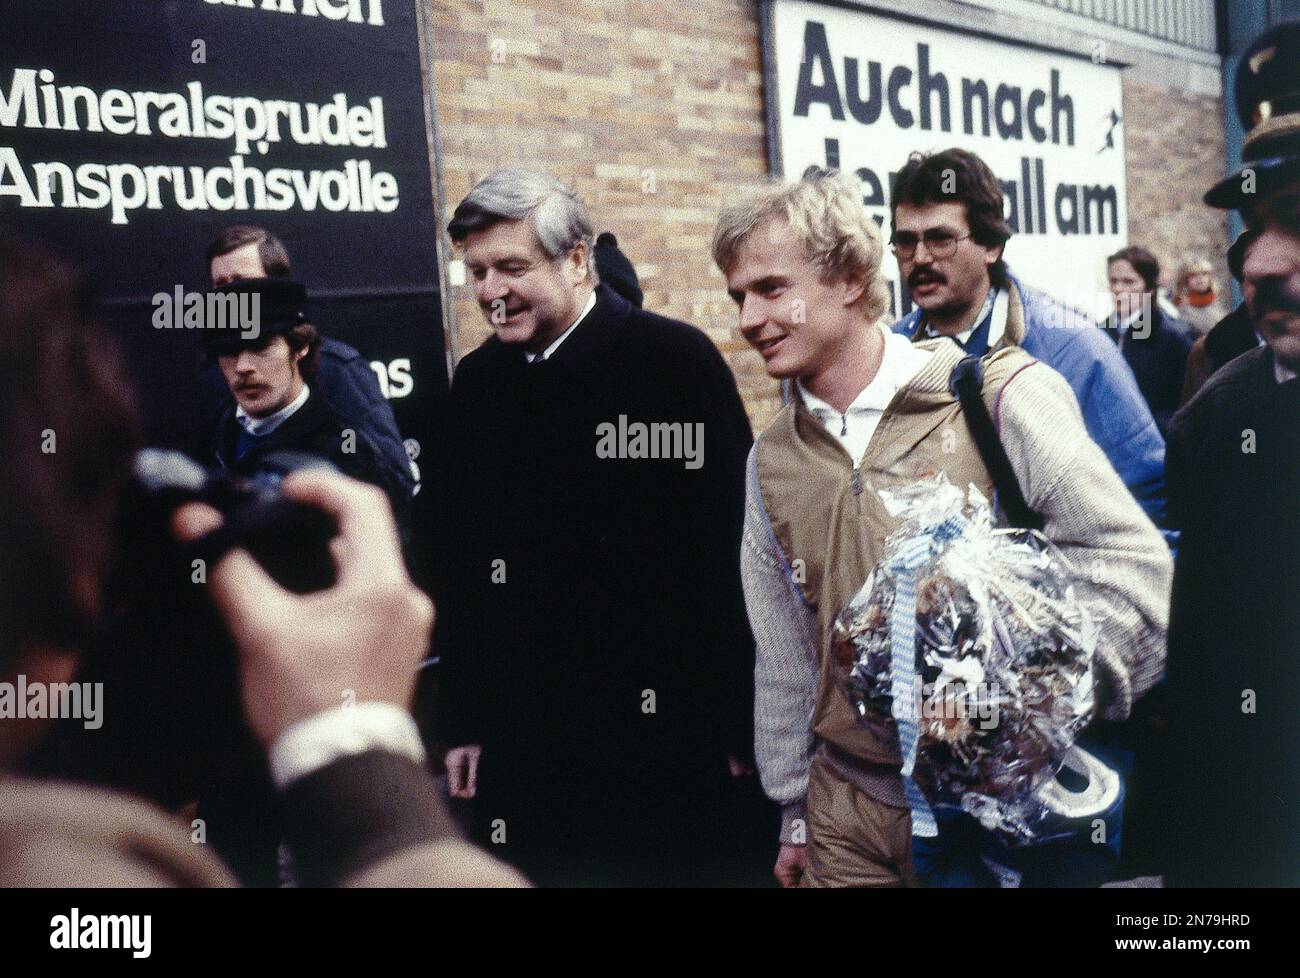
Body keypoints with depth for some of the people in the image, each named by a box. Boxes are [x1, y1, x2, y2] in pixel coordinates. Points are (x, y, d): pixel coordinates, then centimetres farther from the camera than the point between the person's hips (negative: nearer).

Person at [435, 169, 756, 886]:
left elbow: (736, 548, -9)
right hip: (520, 745, 5)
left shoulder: (676, 361, -8)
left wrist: (738, 724, -9)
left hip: (661, 739, -4)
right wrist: (463, 724, 12)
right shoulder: (476, 383, 8)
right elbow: (463, 566, 13)